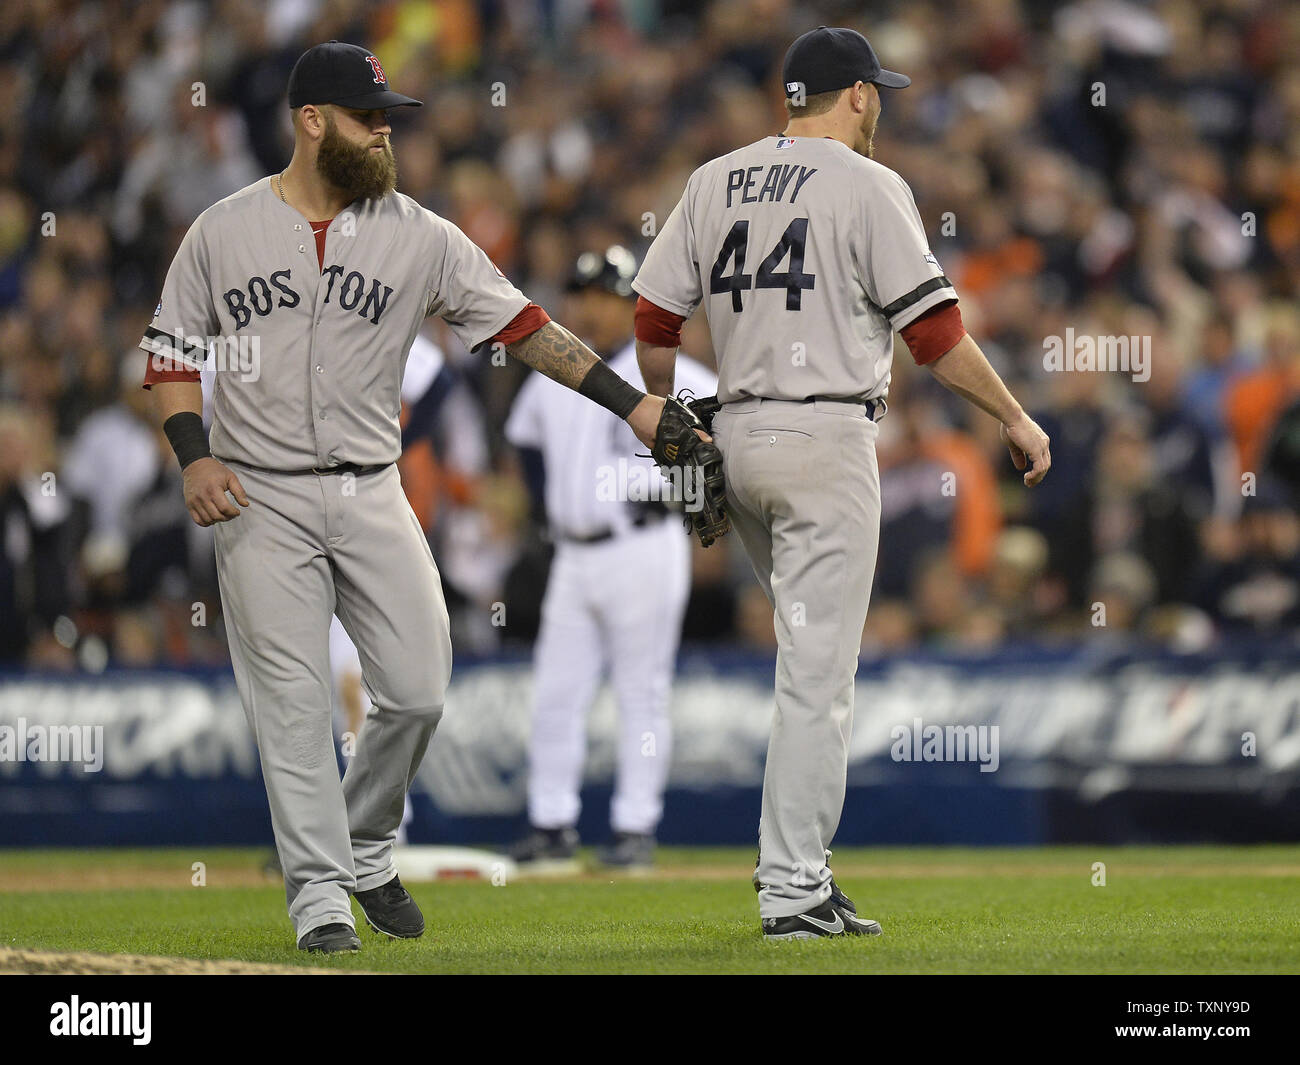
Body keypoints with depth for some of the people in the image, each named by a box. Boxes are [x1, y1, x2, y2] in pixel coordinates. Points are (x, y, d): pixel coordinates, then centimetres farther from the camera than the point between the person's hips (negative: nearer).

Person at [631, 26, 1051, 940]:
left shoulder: (715, 181, 11)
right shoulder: (867, 186, -7)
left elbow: (654, 322, 11)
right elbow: (934, 328, -11)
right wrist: (1016, 419, -3)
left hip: (737, 433, 7)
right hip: (827, 439, -7)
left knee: (815, 657, 19)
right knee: (818, 672, -6)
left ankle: (803, 868, 16)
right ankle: (793, 891, -8)